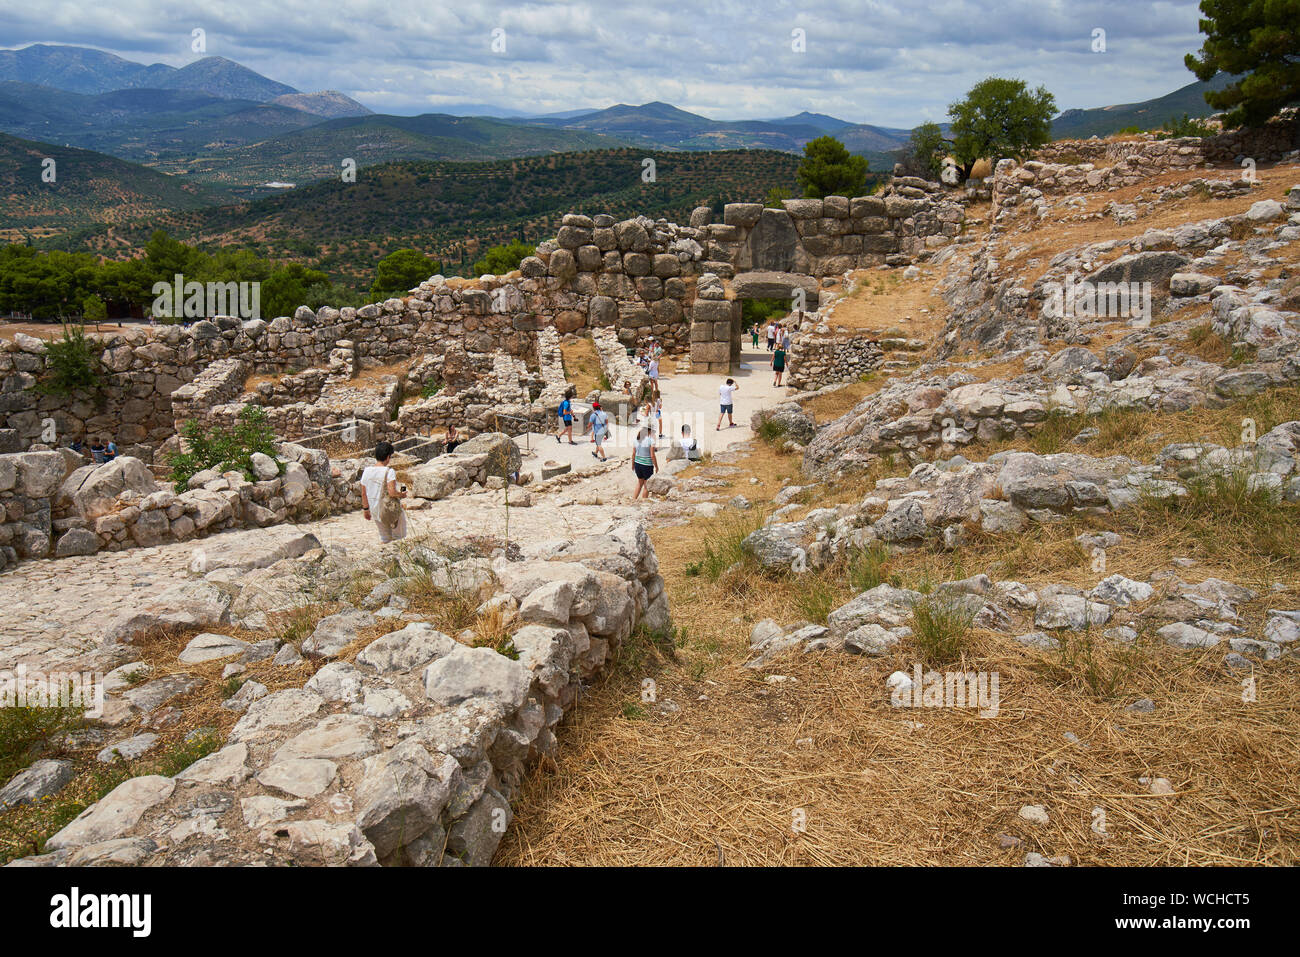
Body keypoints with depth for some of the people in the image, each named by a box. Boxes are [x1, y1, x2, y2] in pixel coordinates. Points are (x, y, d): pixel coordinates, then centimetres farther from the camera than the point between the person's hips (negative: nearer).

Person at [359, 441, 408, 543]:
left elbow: (363, 493, 4)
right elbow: (392, 492, -28)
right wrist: (402, 495, -8)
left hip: (375, 511, 6)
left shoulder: (366, 471, -2)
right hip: (391, 511, -6)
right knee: (398, 538, 14)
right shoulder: (389, 472, -19)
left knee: (385, 537, 21)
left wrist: (365, 508, 15)